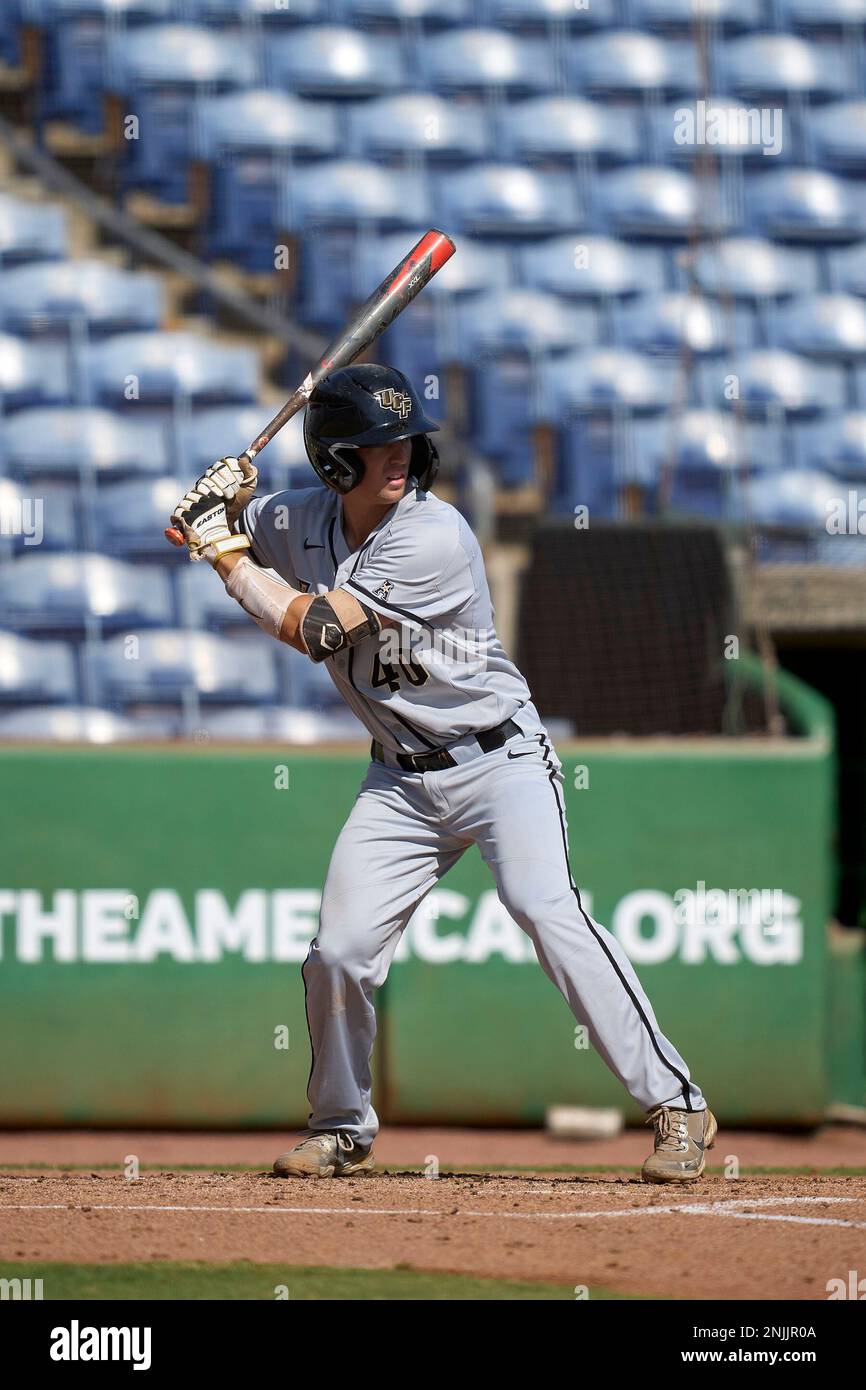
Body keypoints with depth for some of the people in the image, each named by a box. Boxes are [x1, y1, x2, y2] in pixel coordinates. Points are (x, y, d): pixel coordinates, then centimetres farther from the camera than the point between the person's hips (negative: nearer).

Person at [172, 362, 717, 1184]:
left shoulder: (434, 537, -22)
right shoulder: (301, 521, -1)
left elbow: (311, 628, -23)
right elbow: (202, 525, 16)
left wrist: (225, 549, -13)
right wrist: (220, 506, -8)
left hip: (500, 763, -6)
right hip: (402, 781, 6)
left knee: (549, 914, -23)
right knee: (339, 952, -1)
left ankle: (675, 1106, -20)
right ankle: (342, 1129, 22)